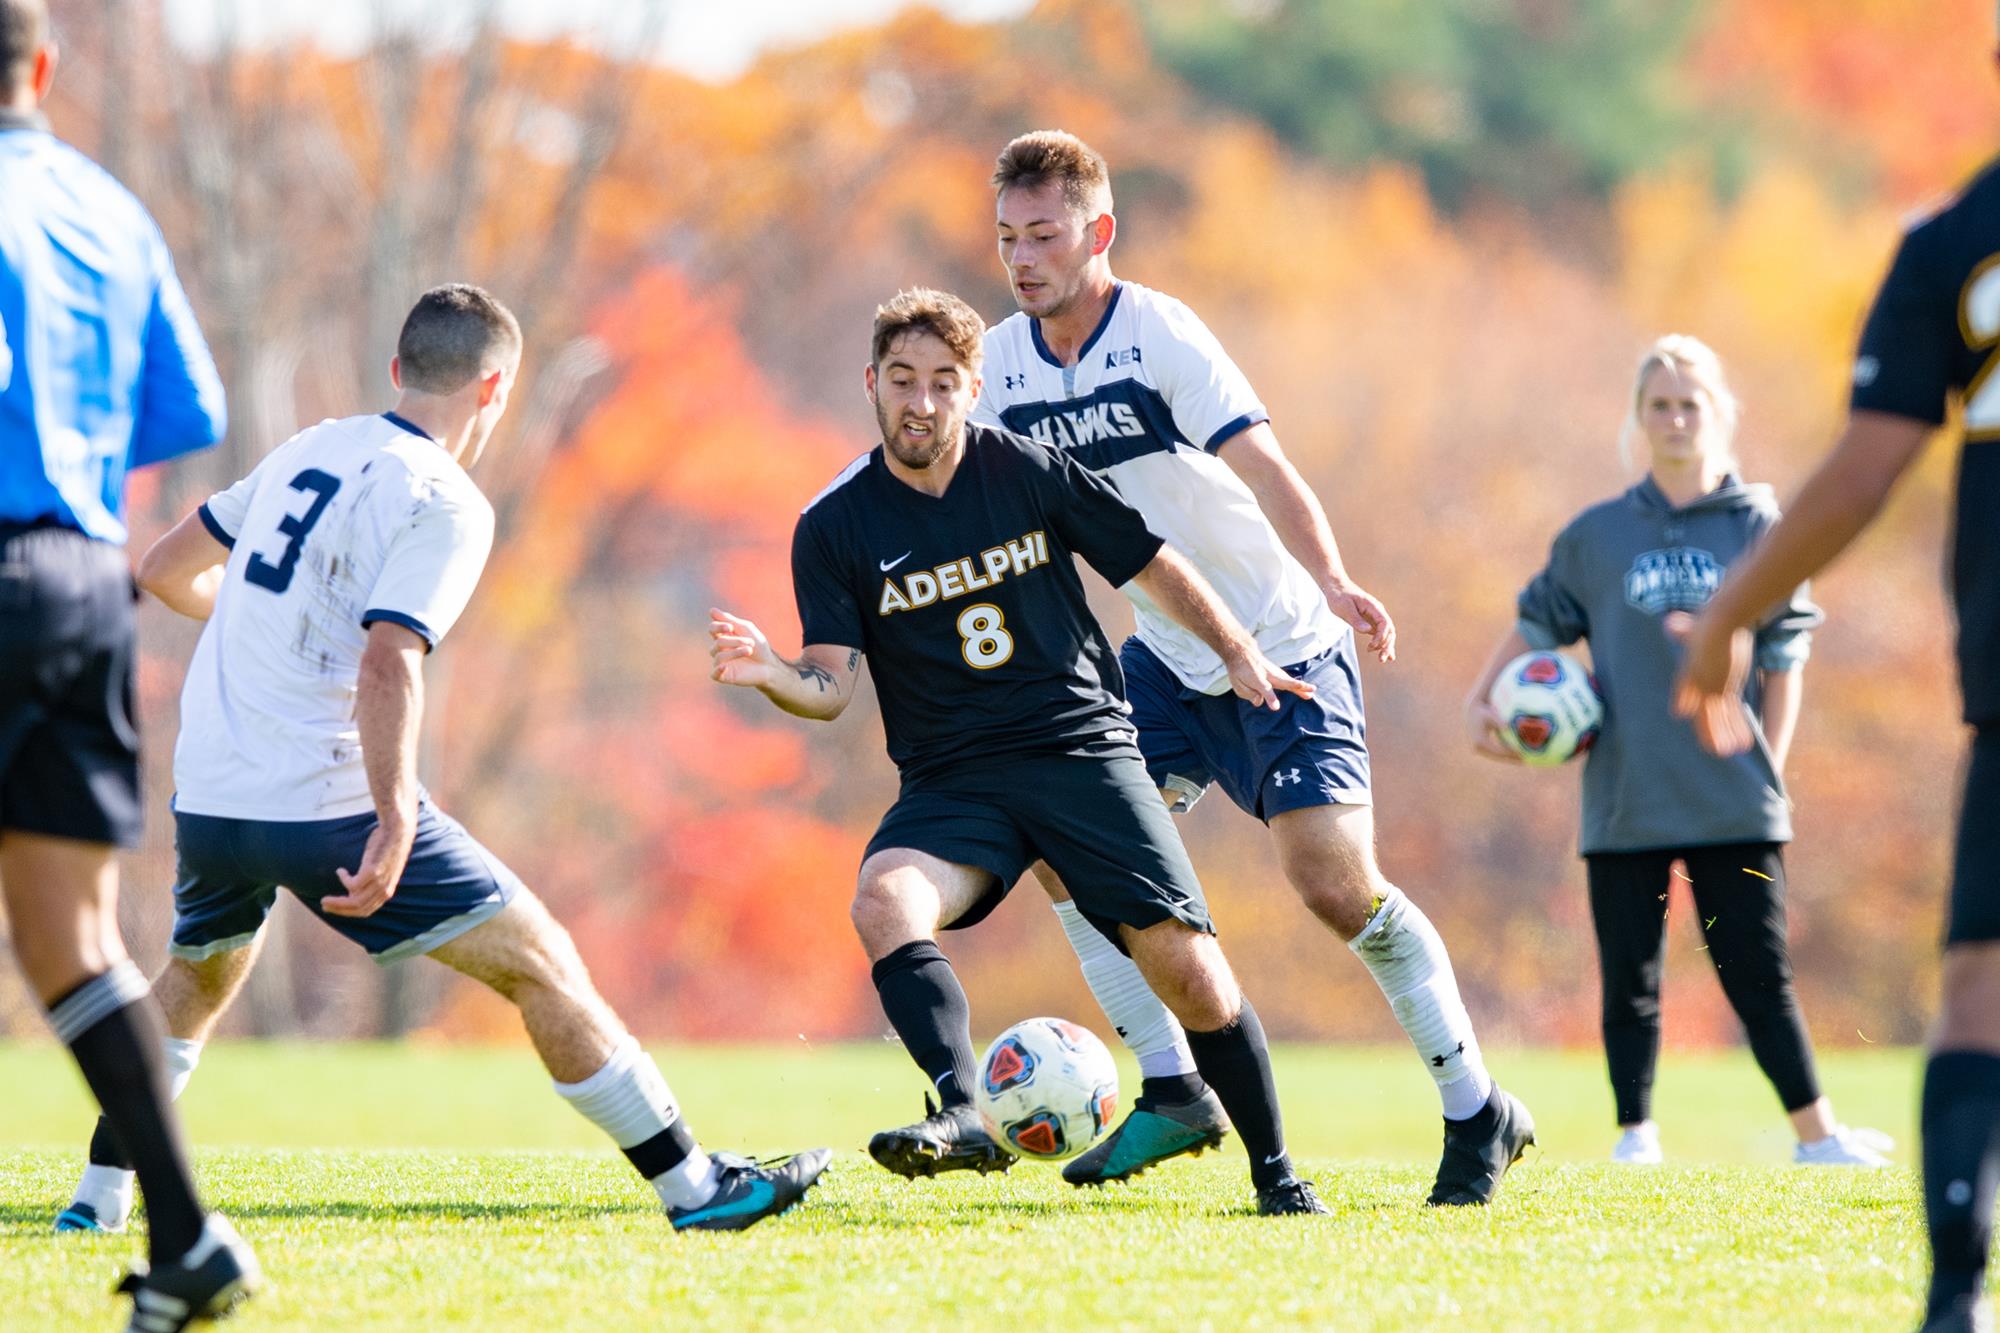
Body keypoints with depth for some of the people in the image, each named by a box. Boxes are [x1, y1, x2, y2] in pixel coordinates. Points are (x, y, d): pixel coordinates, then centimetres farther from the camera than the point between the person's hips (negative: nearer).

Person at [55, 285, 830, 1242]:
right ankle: (691, 1185, -2)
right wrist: (393, 824, -27)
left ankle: (98, 1197, 27)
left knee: (196, 979, 32)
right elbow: (387, 666, -22)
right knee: (539, 963, -1)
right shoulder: (445, 505, -8)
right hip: (326, 800, -7)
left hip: (206, 792, 7)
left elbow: (163, 571, 25)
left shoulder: (305, 451, 14)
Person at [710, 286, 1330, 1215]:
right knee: (882, 901, -32)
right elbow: (833, 684, -7)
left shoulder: (1030, 473, -1)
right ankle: (961, 1115, -45)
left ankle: (1277, 1175, 7)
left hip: (1084, 749, 0)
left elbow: (1150, 564, 12)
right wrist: (772, 676, -28)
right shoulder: (835, 527, -1)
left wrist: (1240, 655, 14)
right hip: (951, 782, 0)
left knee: (1186, 967, -11)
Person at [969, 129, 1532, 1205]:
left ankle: (1478, 1114, 0)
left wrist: (1330, 582, -47)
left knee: (1335, 879, -16)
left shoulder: (1161, 336, -19)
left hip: (1285, 647, -6)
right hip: (1166, 659, 6)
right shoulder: (1003, 363, -2)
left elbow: (1263, 468, -32)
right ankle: (1173, 1093, 1)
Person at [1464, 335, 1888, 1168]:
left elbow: (1785, 659, 5)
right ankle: (1635, 1136, 12)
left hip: (1733, 798, -1)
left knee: (1758, 972, -1)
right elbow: (1537, 624, 17)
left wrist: (1768, 765, 0)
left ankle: (1817, 1132, 8)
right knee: (1630, 978, 3)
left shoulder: (1756, 525, 3)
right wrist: (1481, 701, 6)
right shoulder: (1596, 535, 7)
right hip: (1625, 801, 1)